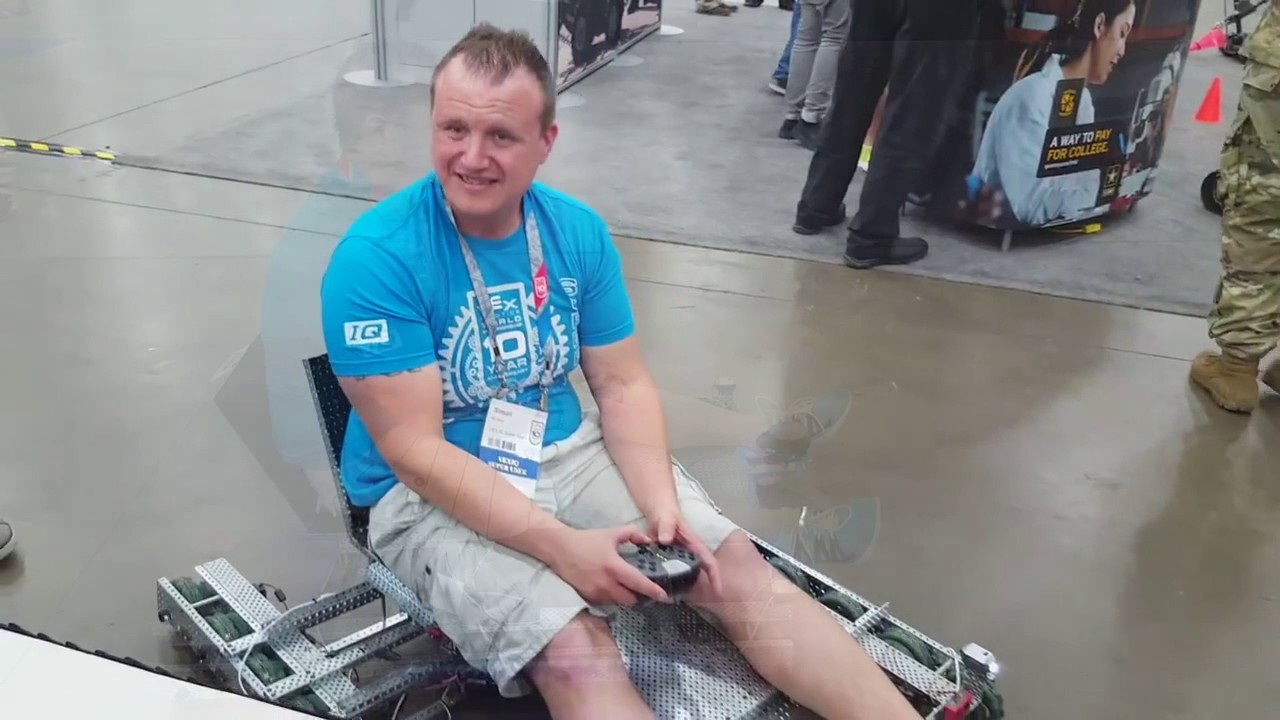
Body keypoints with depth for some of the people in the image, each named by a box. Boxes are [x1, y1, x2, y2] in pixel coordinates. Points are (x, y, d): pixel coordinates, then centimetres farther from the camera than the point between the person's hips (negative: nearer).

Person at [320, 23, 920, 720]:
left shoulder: (578, 231, -3)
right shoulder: (375, 258, -19)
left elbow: (623, 385, 1)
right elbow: (416, 450, -20)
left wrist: (661, 503, -16)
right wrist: (561, 545, -26)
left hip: (569, 451, 5)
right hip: (428, 492, -4)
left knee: (737, 569, -10)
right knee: (575, 653, -28)